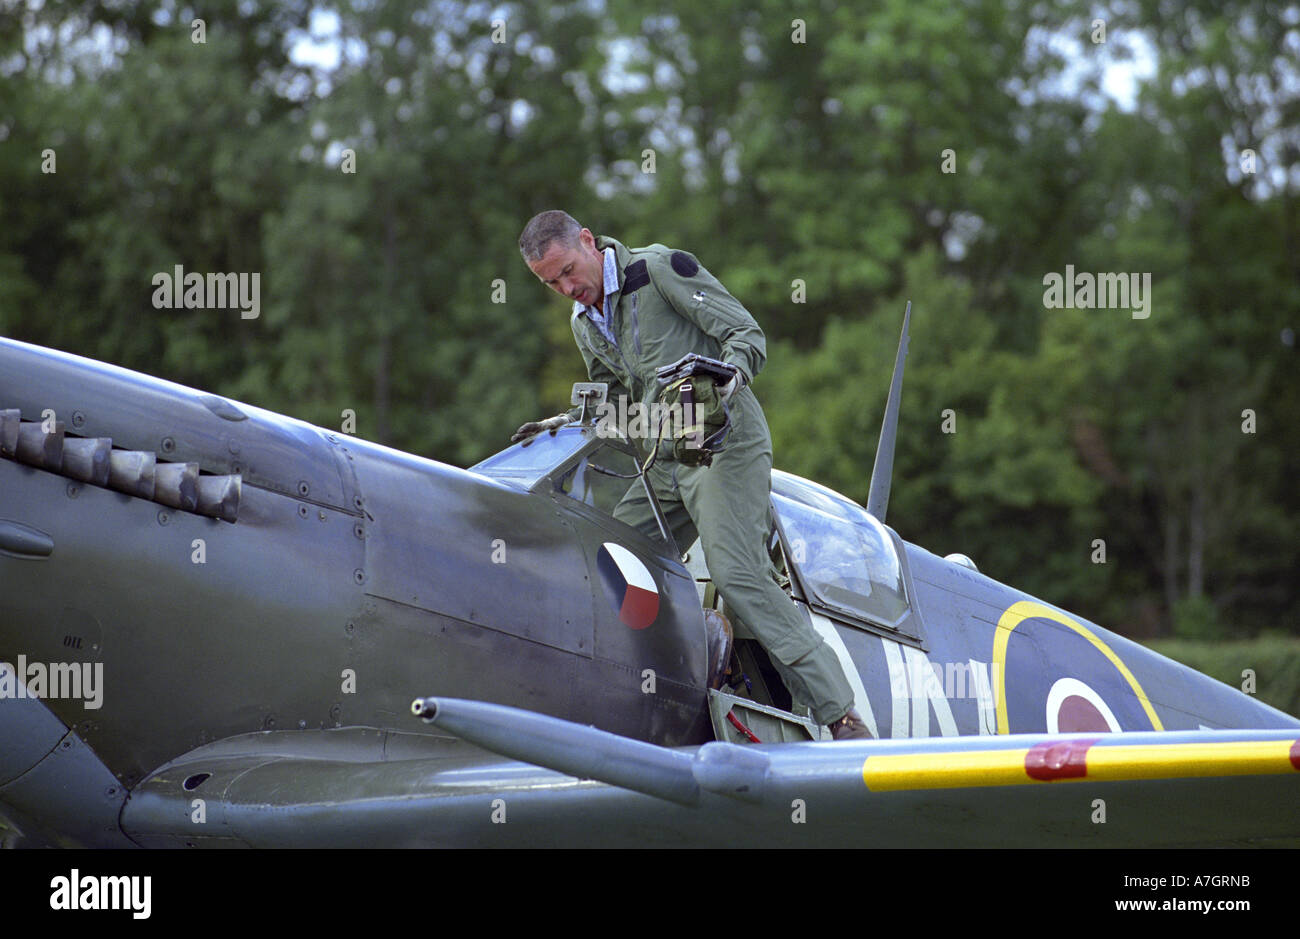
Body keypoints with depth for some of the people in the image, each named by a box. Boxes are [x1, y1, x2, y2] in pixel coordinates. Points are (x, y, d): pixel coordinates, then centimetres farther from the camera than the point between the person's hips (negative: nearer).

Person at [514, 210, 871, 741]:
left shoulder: (661, 269, -7)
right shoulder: (584, 323, 16)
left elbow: (746, 334, -9)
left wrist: (729, 378, -29)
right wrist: (572, 422, 11)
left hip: (726, 445, -8)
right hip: (667, 463, 8)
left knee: (734, 572, -23)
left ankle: (841, 717, -25)